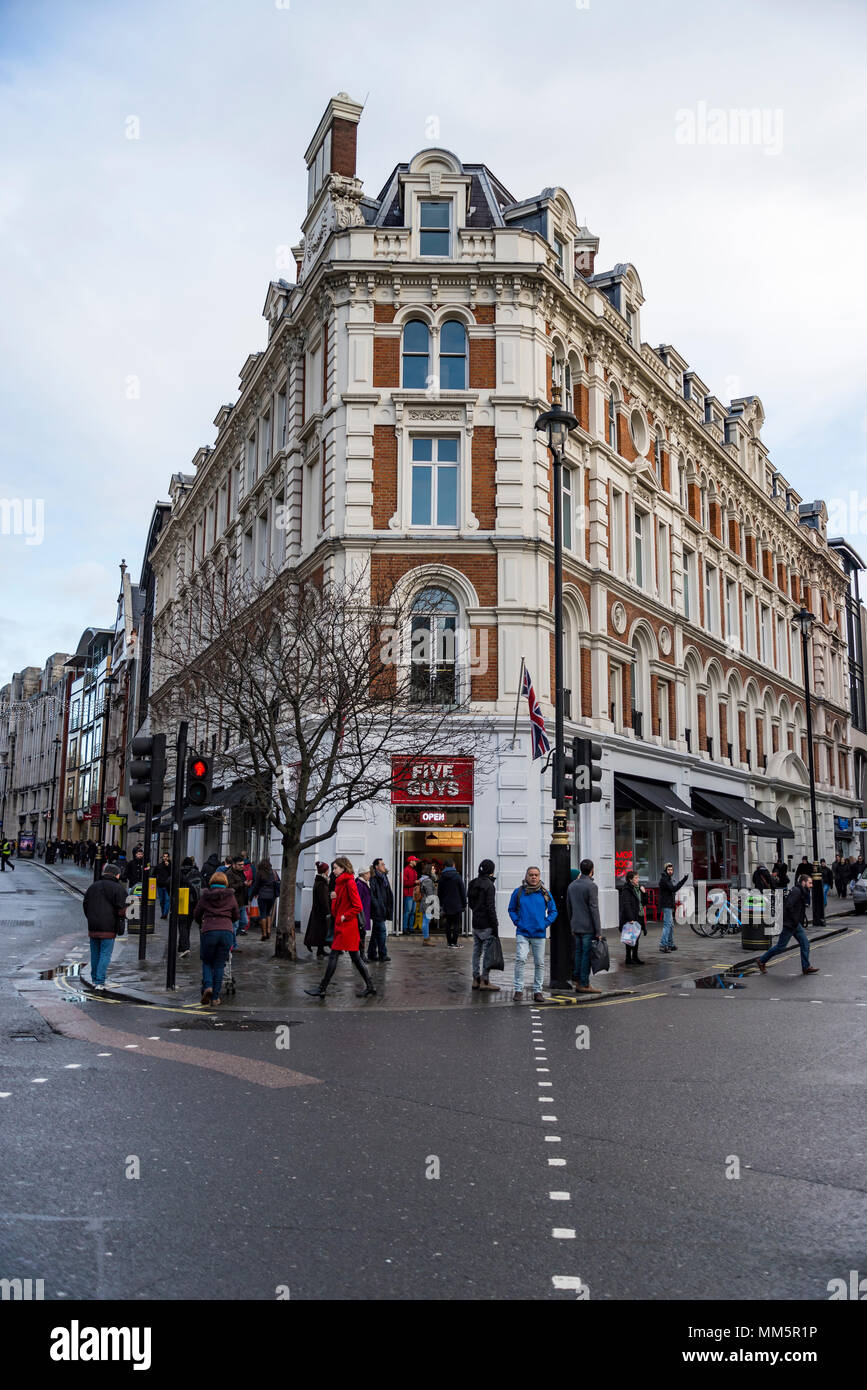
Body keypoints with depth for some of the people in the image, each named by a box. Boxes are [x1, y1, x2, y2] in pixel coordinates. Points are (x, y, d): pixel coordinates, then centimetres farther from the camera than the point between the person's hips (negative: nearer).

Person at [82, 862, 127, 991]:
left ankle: (94, 979, 26)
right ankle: (100, 982, -8)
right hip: (109, 927, -5)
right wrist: (121, 917, 7)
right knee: (105, 954, -2)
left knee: (95, 954, 17)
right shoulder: (118, 888, -7)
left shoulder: (93, 886, 12)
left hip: (93, 927, 5)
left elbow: (85, 905, 14)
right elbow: (121, 908, -12)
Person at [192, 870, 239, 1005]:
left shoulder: (205, 896, 11)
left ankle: (207, 986, -8)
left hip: (209, 932, -1)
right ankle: (215, 997, 6)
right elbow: (235, 917, 21)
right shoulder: (231, 897, 12)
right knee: (219, 965, 8)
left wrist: (202, 924, 41)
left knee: (206, 962, 16)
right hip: (227, 931, 1)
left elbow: (196, 914, 20)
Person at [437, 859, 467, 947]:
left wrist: (441, 904, 19)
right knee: (456, 924, 0)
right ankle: (455, 942, -2)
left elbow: (439, 892, 11)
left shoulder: (441, 877, 4)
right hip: (457, 905, -4)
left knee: (448, 924, 11)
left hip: (446, 905, 4)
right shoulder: (457, 876, -9)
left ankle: (449, 942, 12)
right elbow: (463, 891, -6)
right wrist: (464, 903, 2)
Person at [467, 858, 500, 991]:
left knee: (477, 951, 12)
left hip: (475, 923, 8)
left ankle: (476, 980, 16)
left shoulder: (473, 883, 9)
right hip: (486, 925, -8)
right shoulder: (489, 885, -14)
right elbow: (491, 907, -17)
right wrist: (495, 926, -13)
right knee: (488, 952, -2)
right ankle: (485, 981, 0)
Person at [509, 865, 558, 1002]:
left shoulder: (545, 893, 3)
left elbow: (553, 911, 11)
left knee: (539, 963, 7)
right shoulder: (519, 892, 1)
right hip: (522, 933, -2)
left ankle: (537, 991, 18)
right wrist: (517, 922, -1)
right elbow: (511, 909, 12)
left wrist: (546, 923, -1)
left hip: (539, 934, 2)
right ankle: (518, 989, -6)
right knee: (520, 959, -15)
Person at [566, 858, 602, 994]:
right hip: (588, 927, -7)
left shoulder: (572, 885, 10)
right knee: (587, 954, -2)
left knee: (579, 953, 14)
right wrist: (598, 931, -12)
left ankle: (578, 981, 17)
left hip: (576, 926, 7)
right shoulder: (591, 886, -12)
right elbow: (594, 909, -15)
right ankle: (584, 984, 0)